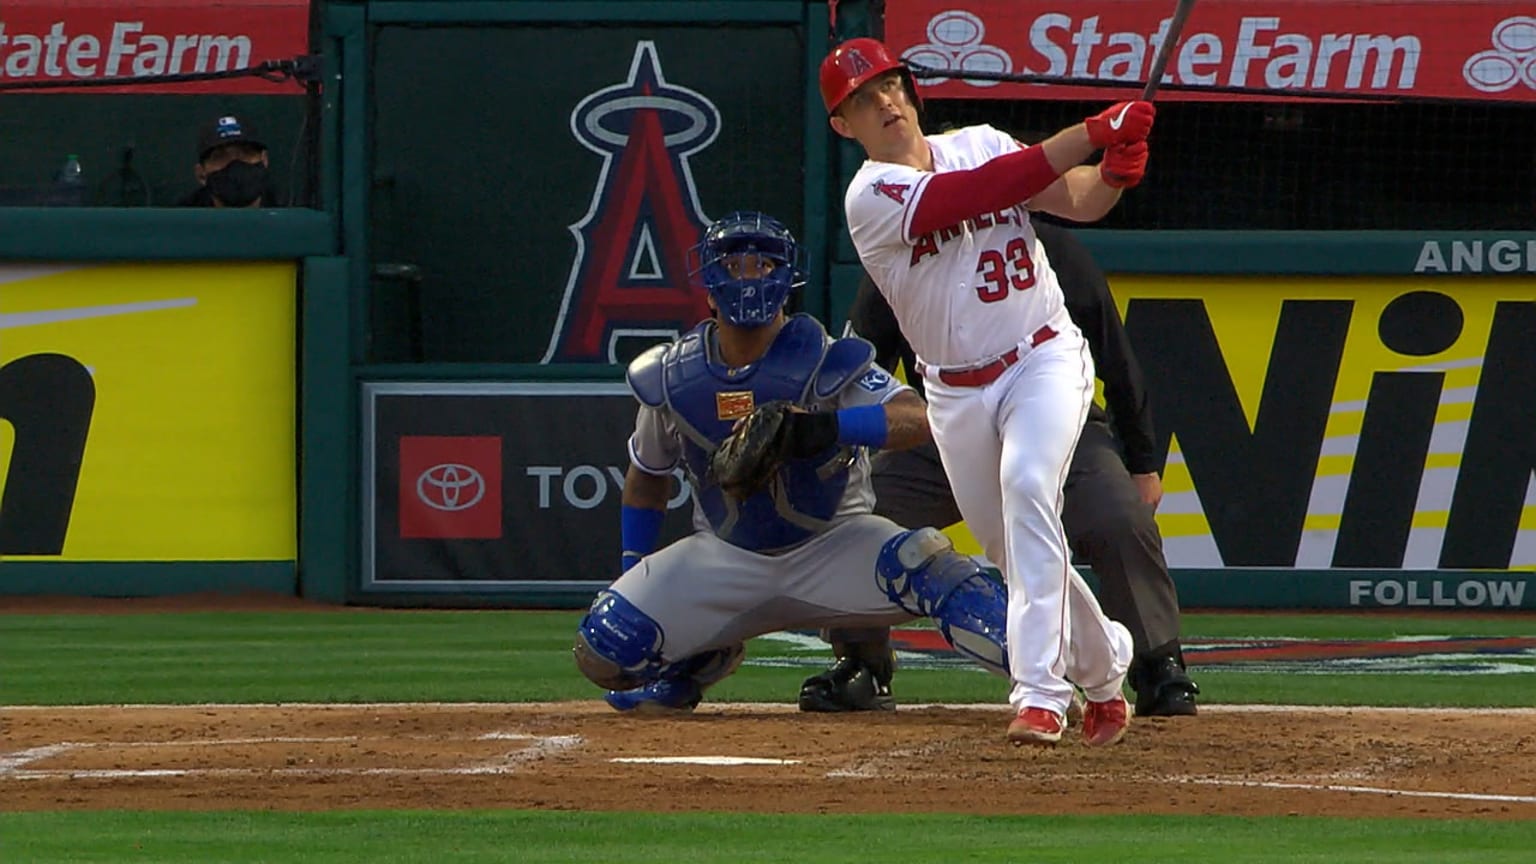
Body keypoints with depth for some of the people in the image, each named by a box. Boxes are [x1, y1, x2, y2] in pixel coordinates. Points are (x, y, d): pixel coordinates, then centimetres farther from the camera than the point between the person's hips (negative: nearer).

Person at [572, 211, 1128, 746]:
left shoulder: (824, 363, -15)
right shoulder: (671, 378, -4)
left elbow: (918, 418, -32)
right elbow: (647, 476, 14)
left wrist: (825, 428, -47)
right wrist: (630, 577, 8)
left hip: (832, 546, -3)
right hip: (726, 560, 3)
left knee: (920, 565, -35)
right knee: (603, 648, -14)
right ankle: (707, 661, 18)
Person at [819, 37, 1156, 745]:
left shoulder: (982, 144, 1)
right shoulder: (871, 197, -13)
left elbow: (1078, 201, -5)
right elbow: (990, 189, -25)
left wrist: (1113, 171, -28)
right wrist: (1093, 133, -28)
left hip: (1045, 361, -1)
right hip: (957, 391, 1)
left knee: (1026, 485, -26)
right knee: (1017, 553, 8)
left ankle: (1040, 691, -31)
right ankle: (1103, 667, 35)